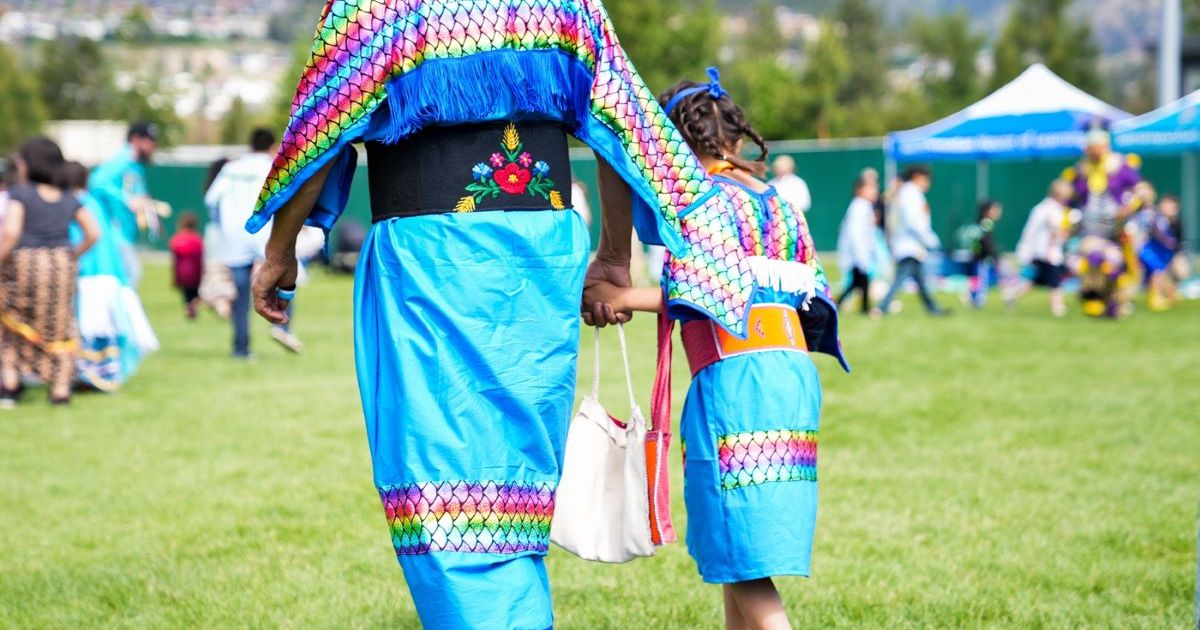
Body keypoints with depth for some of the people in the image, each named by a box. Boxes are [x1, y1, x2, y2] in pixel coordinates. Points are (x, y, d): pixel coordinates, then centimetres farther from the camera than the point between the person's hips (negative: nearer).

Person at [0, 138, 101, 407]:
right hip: (61, 264, 3)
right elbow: (93, 233, 4)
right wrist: (74, 255, 16)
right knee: (58, 325, 14)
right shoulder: (68, 199, 8)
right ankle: (61, 388, 9)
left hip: (23, 264, -3)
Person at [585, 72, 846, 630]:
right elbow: (813, 294, 13)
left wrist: (618, 298, -7)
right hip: (794, 373, 8)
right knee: (737, 550, 16)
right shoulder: (779, 202, 16)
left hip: (735, 379, -8)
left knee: (744, 565, -8)